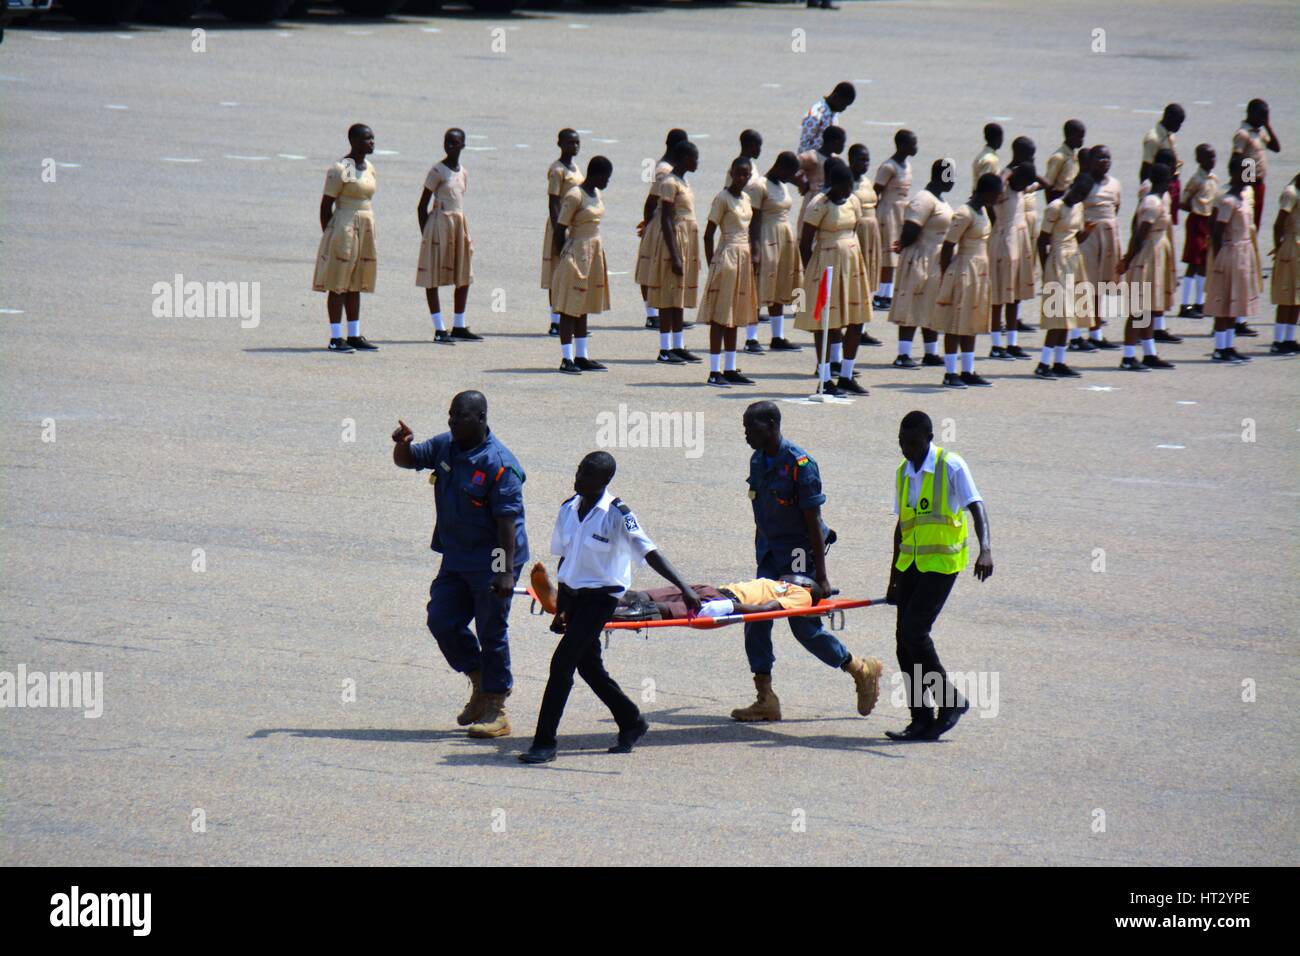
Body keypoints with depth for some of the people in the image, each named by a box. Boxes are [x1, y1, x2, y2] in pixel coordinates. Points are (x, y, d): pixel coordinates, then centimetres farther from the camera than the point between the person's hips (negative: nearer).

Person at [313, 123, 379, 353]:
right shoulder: (340, 169, -12)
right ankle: (336, 338, -2)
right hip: (344, 228, -8)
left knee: (355, 284, 10)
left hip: (364, 230, 8)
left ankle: (354, 336, 14)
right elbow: (326, 204, -10)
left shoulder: (369, 168, 12)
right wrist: (328, 235, -10)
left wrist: (366, 226, 15)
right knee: (338, 284, -4)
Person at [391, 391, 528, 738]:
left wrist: (506, 570, -24)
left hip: (491, 563, -8)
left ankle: (496, 711, 10)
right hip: (456, 559, 8)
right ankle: (480, 683, 28)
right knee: (442, 621, 8)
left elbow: (507, 520, -21)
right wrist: (402, 444, -8)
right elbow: (407, 461, 17)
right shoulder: (444, 446, 3)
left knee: (491, 632, -1)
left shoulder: (499, 464, -20)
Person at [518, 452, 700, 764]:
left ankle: (544, 743, -12)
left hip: (600, 598, -7)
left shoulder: (617, 514, -15)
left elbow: (649, 553, -17)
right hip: (574, 595, 7)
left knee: (562, 663, -14)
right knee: (588, 666, 17)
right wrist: (561, 609, 17)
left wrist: (683, 587, -26)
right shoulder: (569, 509, 4)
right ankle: (632, 723, 36)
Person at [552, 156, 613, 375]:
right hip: (577, 252, -9)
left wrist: (598, 253, 17)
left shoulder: (596, 194, 10)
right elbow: (560, 228, -14)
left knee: (583, 307, 12)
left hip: (594, 251, 9)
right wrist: (564, 256, -12)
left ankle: (581, 356, 16)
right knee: (569, 308, -5)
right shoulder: (575, 196, -16)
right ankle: (566, 359, -4)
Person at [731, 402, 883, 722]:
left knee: (805, 627, -3)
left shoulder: (799, 464, -18)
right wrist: (760, 555, 18)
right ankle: (765, 701, 3)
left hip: (798, 556, -8)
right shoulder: (758, 461, 6)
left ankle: (862, 671, 18)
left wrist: (821, 575, -18)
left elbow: (813, 521, -17)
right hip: (771, 553, 8)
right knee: (756, 621, -1)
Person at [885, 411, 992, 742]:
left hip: (942, 562, -7)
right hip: (911, 563, 7)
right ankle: (922, 719, 8)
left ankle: (950, 701, -3)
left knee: (914, 631, -17)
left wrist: (985, 549, -35)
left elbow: (976, 507, -18)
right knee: (904, 639, 2)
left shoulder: (951, 467, -9)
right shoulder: (903, 472, 11)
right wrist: (894, 579, 22)